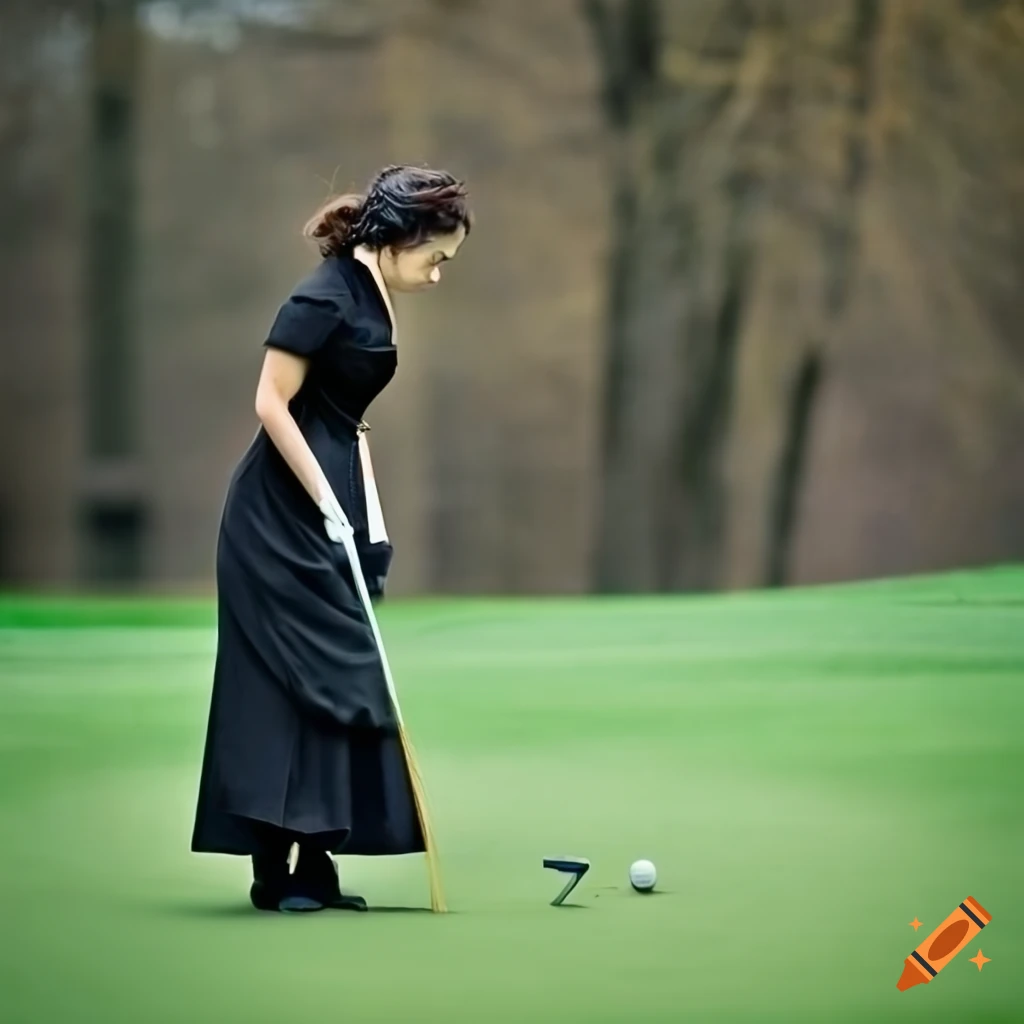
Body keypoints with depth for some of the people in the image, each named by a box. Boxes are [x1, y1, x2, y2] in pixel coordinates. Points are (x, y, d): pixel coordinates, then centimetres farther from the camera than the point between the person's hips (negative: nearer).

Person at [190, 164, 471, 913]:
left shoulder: (372, 299, 13)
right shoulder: (325, 297, -15)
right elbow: (272, 405, -17)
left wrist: (370, 521, 10)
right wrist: (328, 505, -17)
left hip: (327, 513, 9)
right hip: (283, 514, -9)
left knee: (337, 680, 7)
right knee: (293, 680, -8)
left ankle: (313, 864, 9)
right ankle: (274, 871, -5)